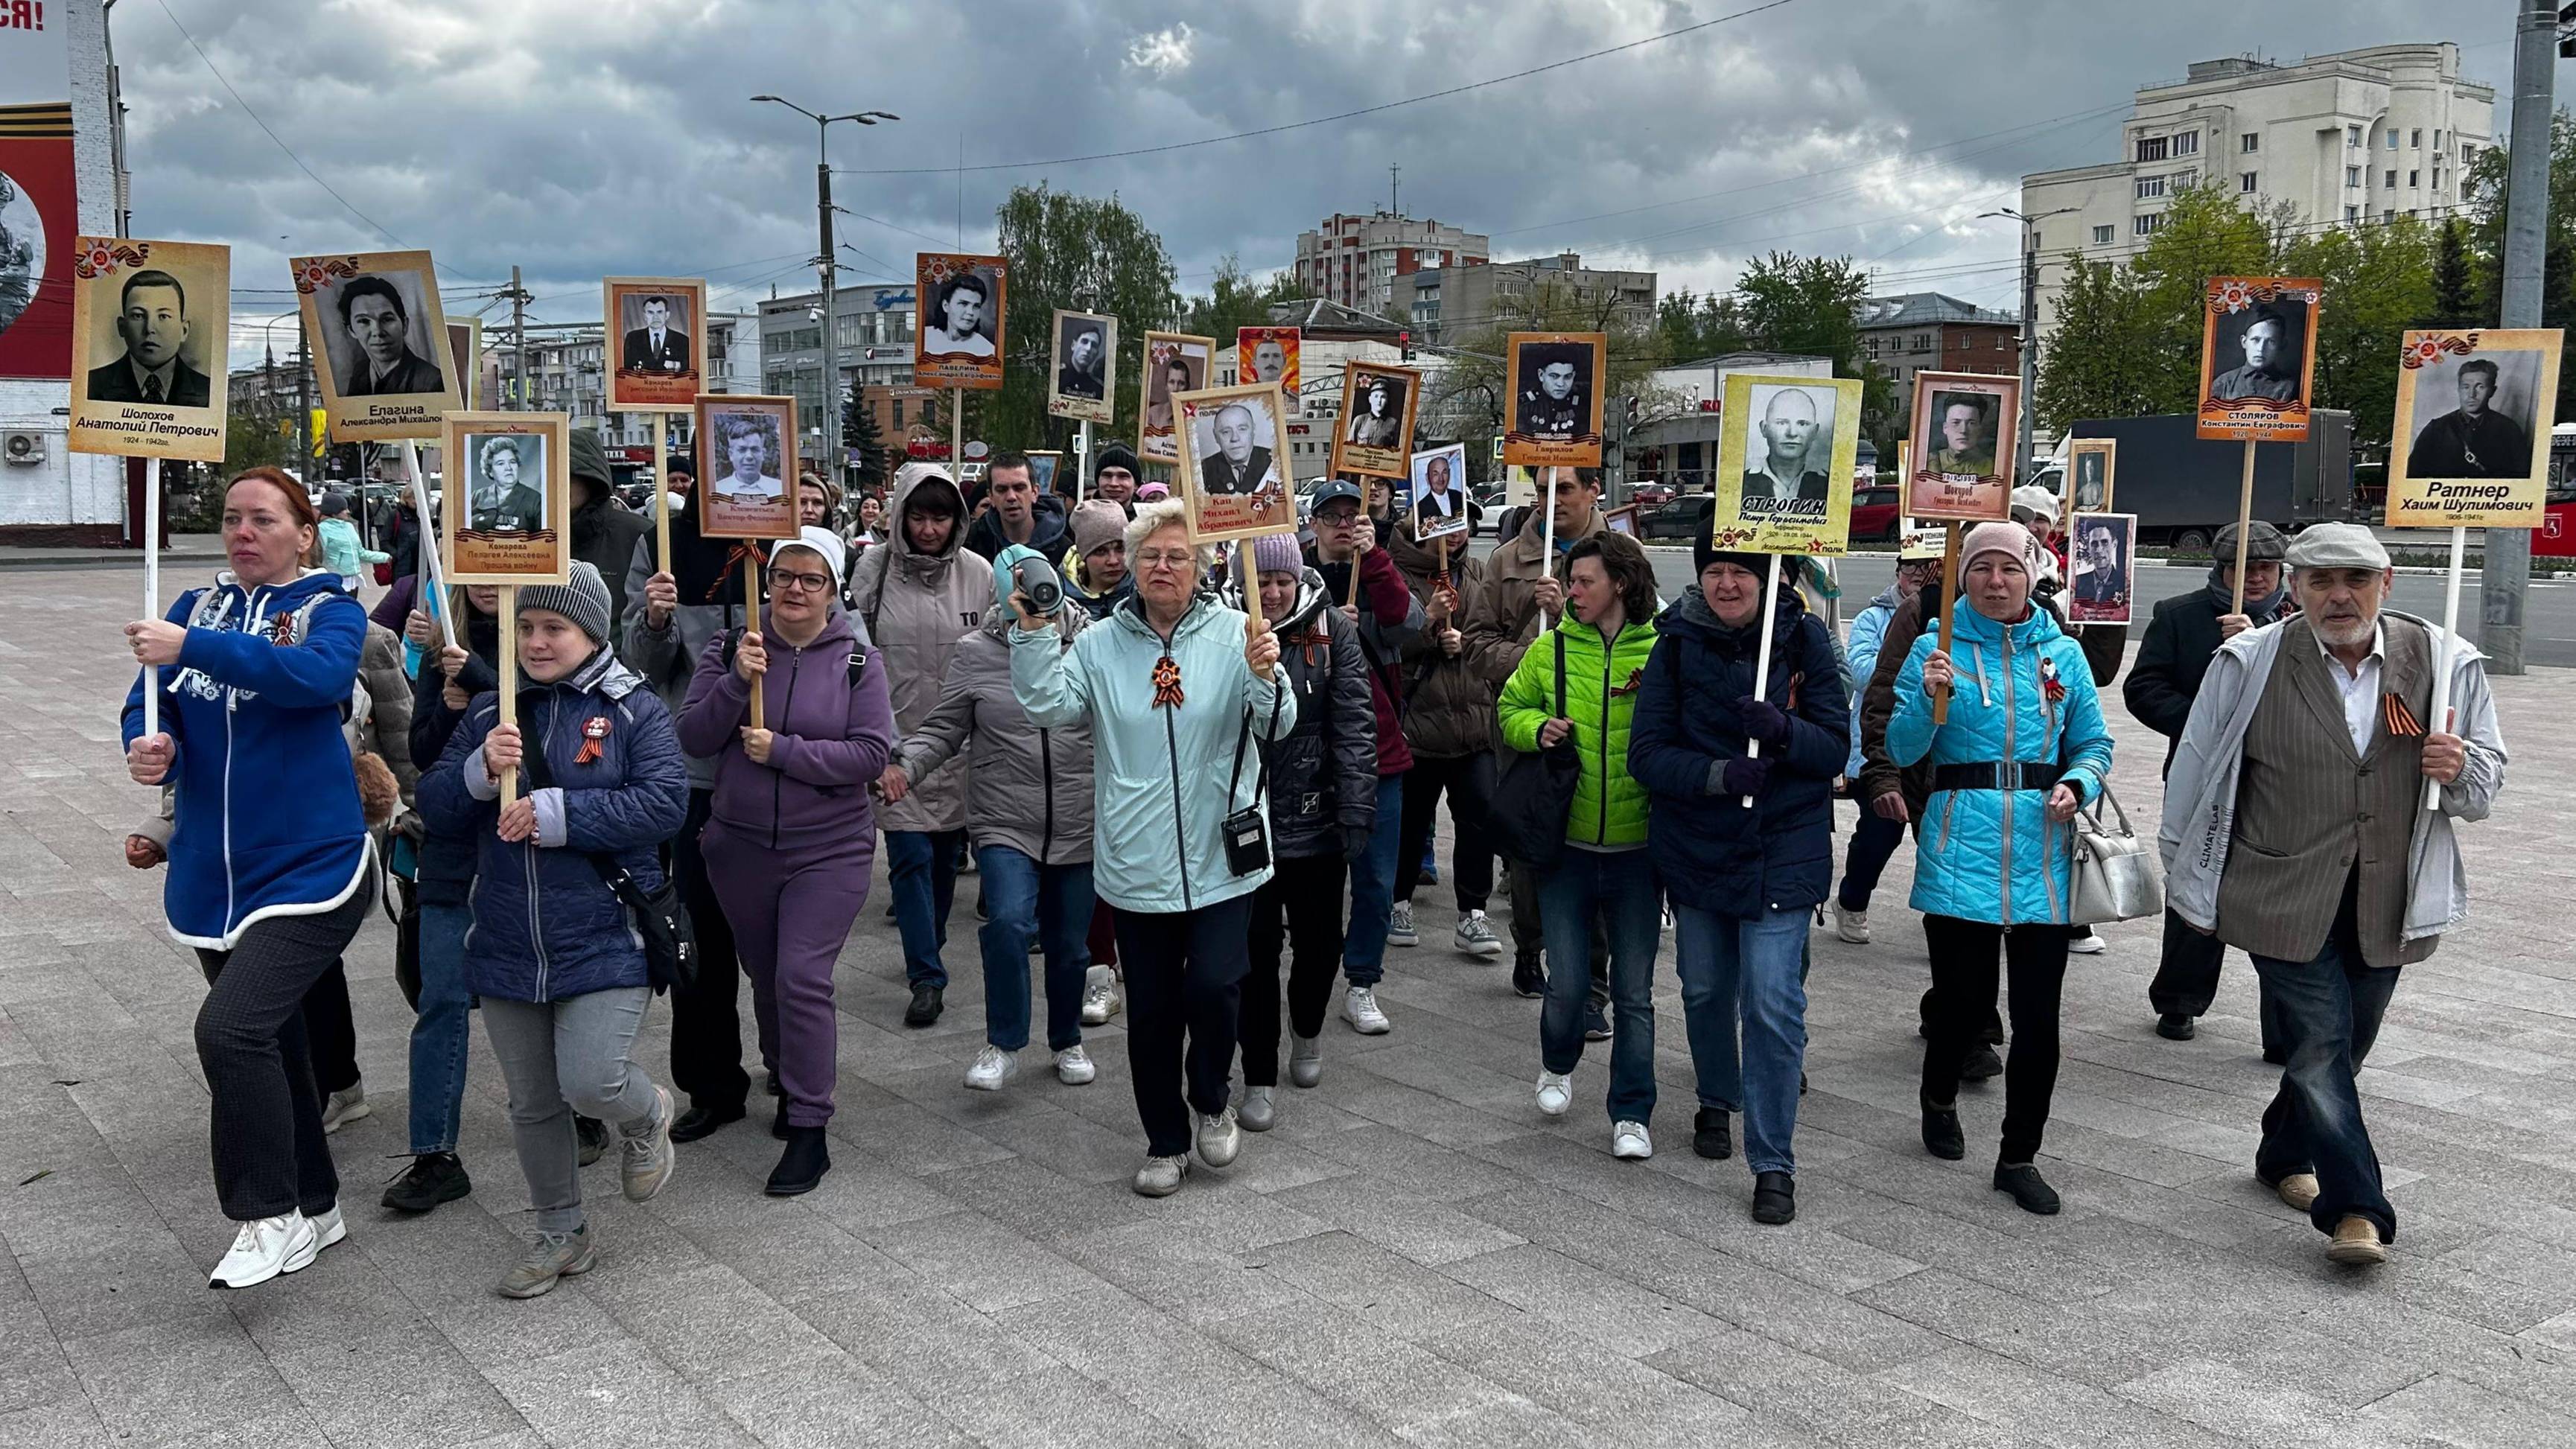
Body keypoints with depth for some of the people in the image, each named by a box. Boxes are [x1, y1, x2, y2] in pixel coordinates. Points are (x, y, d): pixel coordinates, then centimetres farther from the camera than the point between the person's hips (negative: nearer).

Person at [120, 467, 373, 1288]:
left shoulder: (330, 611, -2)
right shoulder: (196, 606, 11)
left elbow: (317, 674, -24)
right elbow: (150, 699, 3)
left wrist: (194, 648, -29)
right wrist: (148, 745, -19)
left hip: (309, 871, -6)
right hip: (213, 875, 6)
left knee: (232, 1028, -21)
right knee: (269, 1044, 16)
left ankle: (270, 1217, -4)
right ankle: (314, 1208, 33)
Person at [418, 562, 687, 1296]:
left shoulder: (633, 710, -4)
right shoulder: (489, 711, 8)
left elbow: (663, 803, -16)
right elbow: (435, 806, 4)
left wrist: (556, 813, -20)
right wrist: (481, 769, -16)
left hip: (604, 940, -5)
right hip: (508, 946, 5)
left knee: (592, 1082, -16)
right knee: (532, 1103, 13)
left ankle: (650, 1116, 21)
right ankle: (560, 1234, 32)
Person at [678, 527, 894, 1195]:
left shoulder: (857, 660, -5)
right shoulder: (730, 649, 1)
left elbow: (872, 754, -12)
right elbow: (693, 739, -5)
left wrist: (781, 750, -18)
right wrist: (736, 682, -20)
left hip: (829, 851, -3)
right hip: (739, 846, 3)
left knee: (802, 979, -11)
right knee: (765, 976, 16)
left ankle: (808, 1131, -3)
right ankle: (787, 1081, 41)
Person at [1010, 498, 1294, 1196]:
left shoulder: (1233, 634, -2)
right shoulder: (1101, 643, 4)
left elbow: (1277, 727, -9)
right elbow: (1050, 707, -6)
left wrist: (1266, 678, -29)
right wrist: (1035, 632, -15)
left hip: (1220, 857, -2)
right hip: (1137, 865, 2)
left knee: (1214, 987, -11)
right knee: (1151, 1010, 9)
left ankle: (1211, 1101, 20)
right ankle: (1166, 1143, 27)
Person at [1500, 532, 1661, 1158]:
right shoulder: (1551, 650, 2)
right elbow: (1508, 709, 13)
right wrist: (1535, 727, -7)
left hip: (1637, 849, -1)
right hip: (1568, 847, 1)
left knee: (1633, 993, 6)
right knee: (1566, 983, 4)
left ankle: (1631, 1115, 18)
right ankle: (1558, 1065, 36)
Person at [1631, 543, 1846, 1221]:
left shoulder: (1803, 639, -6)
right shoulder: (1678, 643, -4)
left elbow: (1835, 748, -6)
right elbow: (1647, 752, -8)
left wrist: (1783, 730, -27)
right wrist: (1718, 774, -25)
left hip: (1780, 851, -2)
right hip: (1695, 847, 2)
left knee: (1773, 1004, -8)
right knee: (1704, 990, 17)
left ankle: (1773, 1161, 3)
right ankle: (1716, 1102, 44)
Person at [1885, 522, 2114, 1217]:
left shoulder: (2062, 653, 8)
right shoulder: (1937, 647, 0)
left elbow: (2094, 745, 14)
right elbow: (1902, 750, -6)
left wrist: (2077, 786, -6)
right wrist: (1927, 697, -23)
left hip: (2042, 854, 2)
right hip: (1961, 849, -2)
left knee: (2039, 1015, 2)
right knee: (1964, 1001, 3)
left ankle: (2019, 1157, 18)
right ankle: (1939, 1099, 36)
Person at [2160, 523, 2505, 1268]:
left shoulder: (2445, 665, -2)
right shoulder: (2250, 664, -8)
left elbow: (2486, 786, 7)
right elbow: (2196, 769, 1)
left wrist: (2461, 770, -18)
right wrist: (2184, 876, 7)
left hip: (2389, 904, 3)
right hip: (2285, 900, -3)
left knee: (2342, 1046, 18)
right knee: (2320, 1045, -6)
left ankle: (2286, 1154, 41)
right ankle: (2356, 1207, 2)